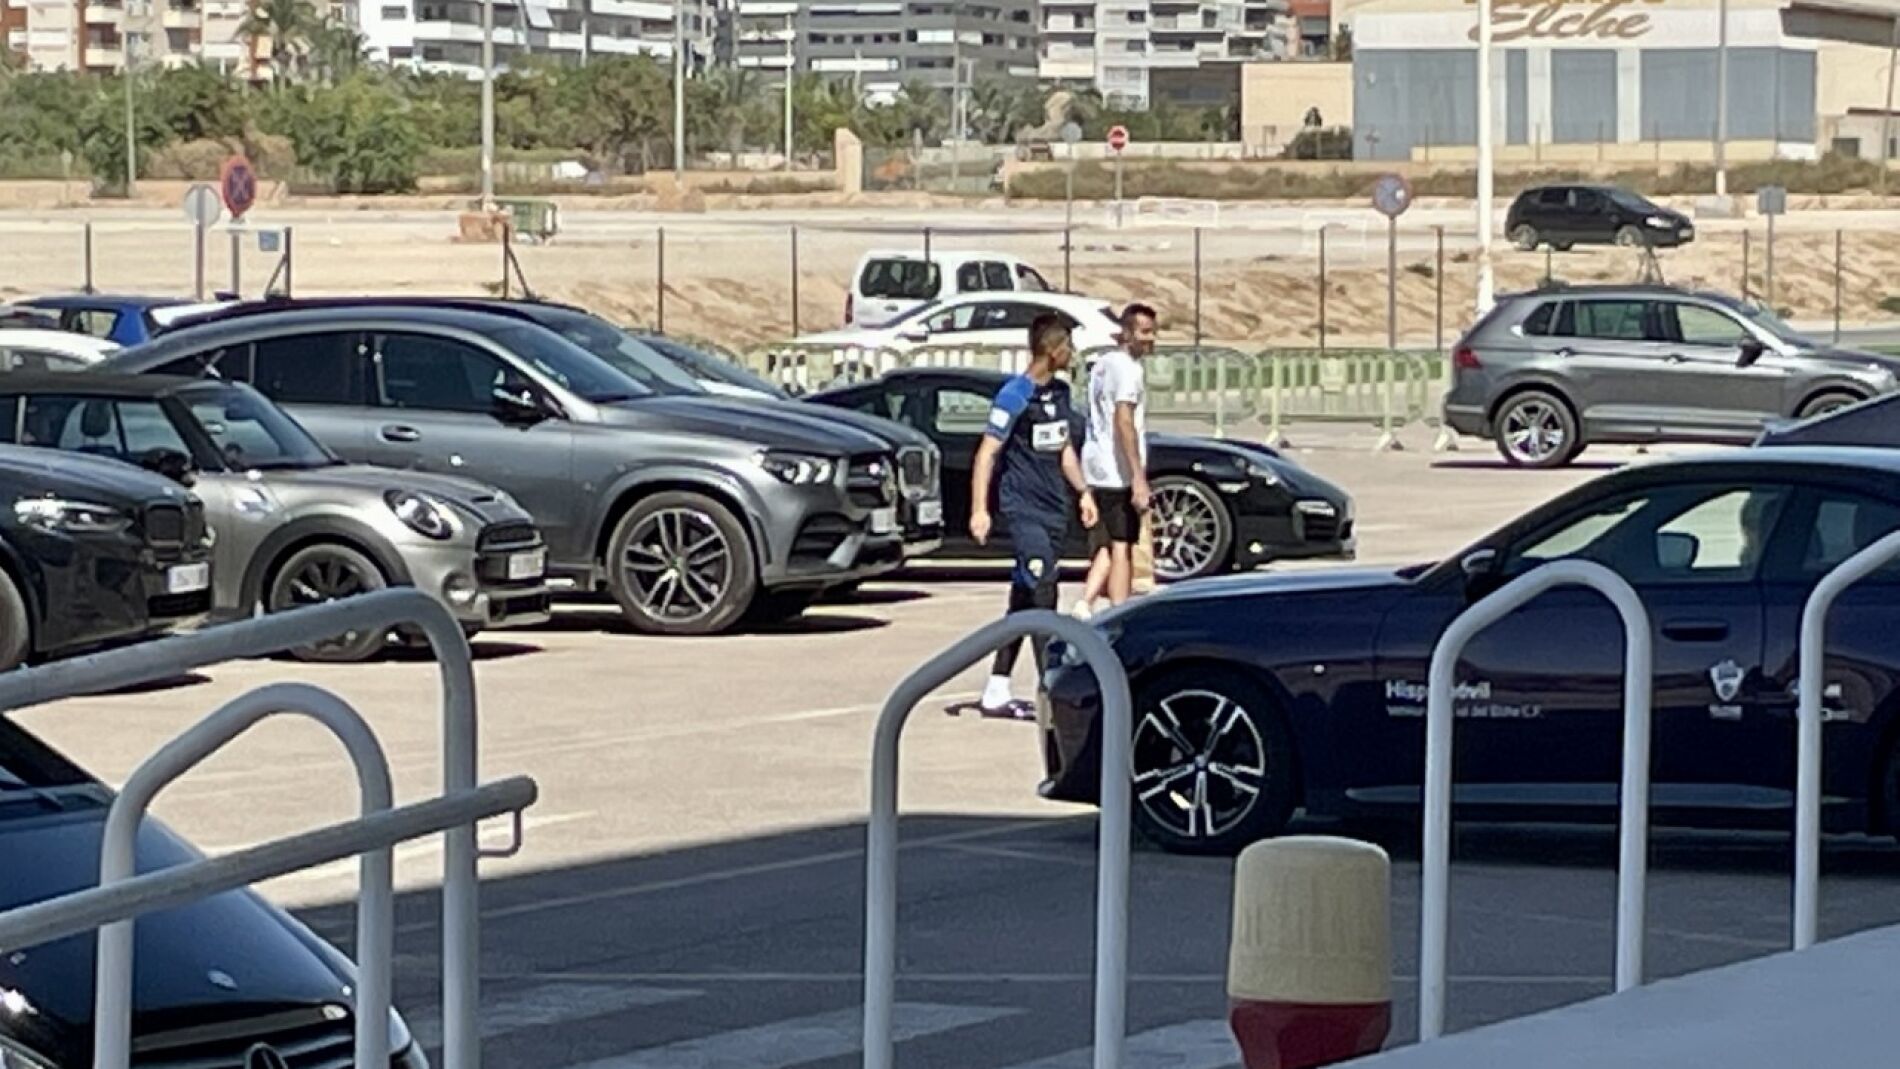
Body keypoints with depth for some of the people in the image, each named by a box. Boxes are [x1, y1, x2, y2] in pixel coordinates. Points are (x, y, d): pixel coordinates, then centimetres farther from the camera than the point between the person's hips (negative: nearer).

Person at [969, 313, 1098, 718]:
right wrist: (979, 510, -19)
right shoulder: (1015, 395, -11)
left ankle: (997, 691, 16)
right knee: (1041, 590, -16)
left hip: (1054, 510, 8)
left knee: (1024, 600, 10)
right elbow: (988, 453, -13)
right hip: (1024, 508, -8)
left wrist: (1082, 492, 19)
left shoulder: (1060, 392, 14)